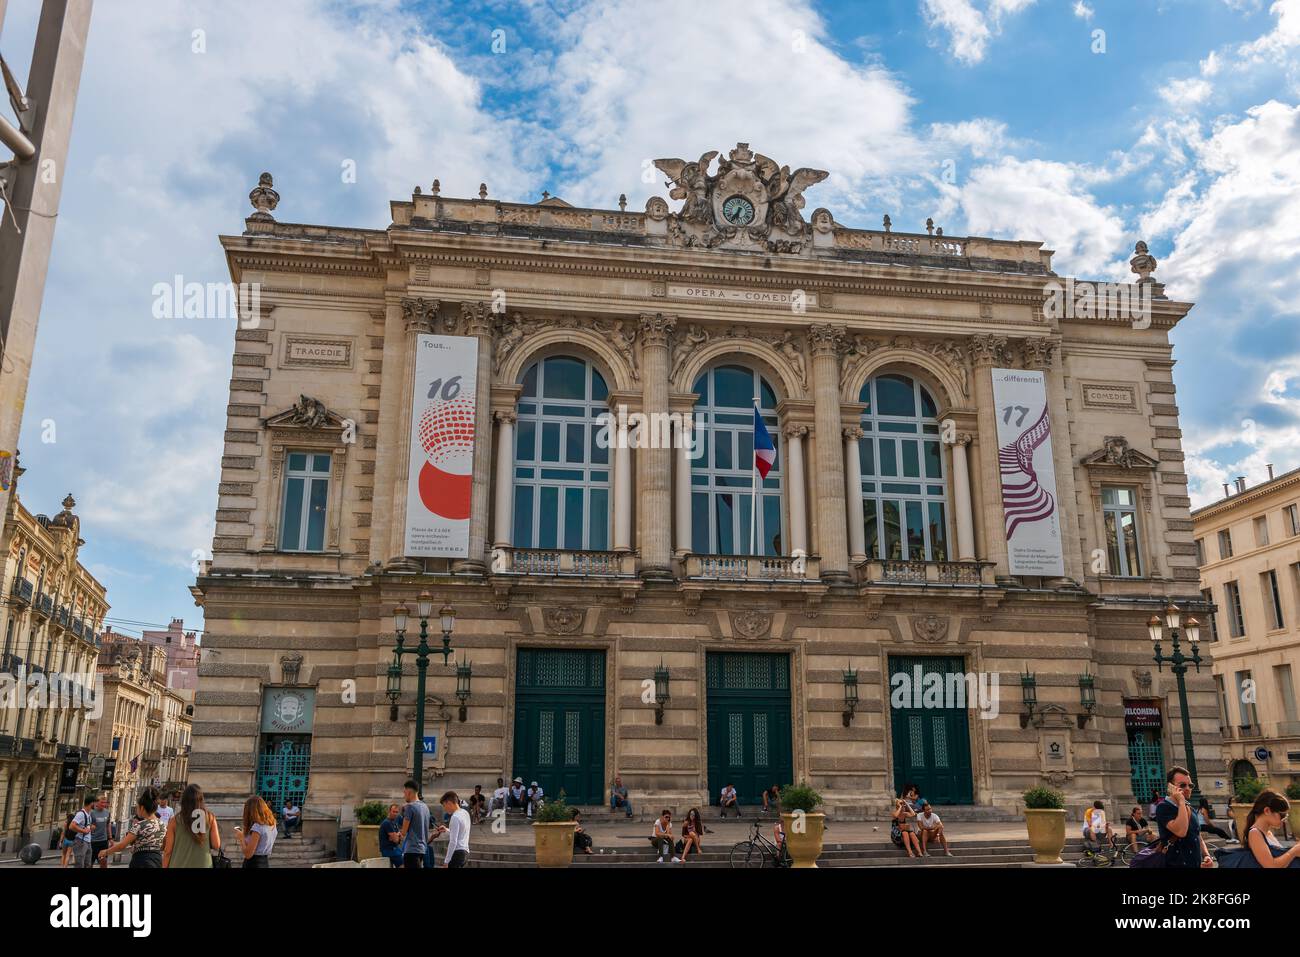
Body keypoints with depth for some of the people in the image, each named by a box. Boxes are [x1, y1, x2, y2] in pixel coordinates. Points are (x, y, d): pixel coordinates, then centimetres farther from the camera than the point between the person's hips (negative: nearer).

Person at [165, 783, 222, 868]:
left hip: (179, 865, 0)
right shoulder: (210, 817, 0)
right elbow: (216, 846, -1)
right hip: (203, 864, 1)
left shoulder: (175, 819, -1)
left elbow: (168, 850, 0)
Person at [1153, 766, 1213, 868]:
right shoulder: (1163, 807, -14)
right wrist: (1181, 802, -22)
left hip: (1197, 864, 7)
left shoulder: (1191, 810, 12)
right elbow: (1181, 831, -28)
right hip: (1176, 865, -7)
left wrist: (1206, 855, 2)